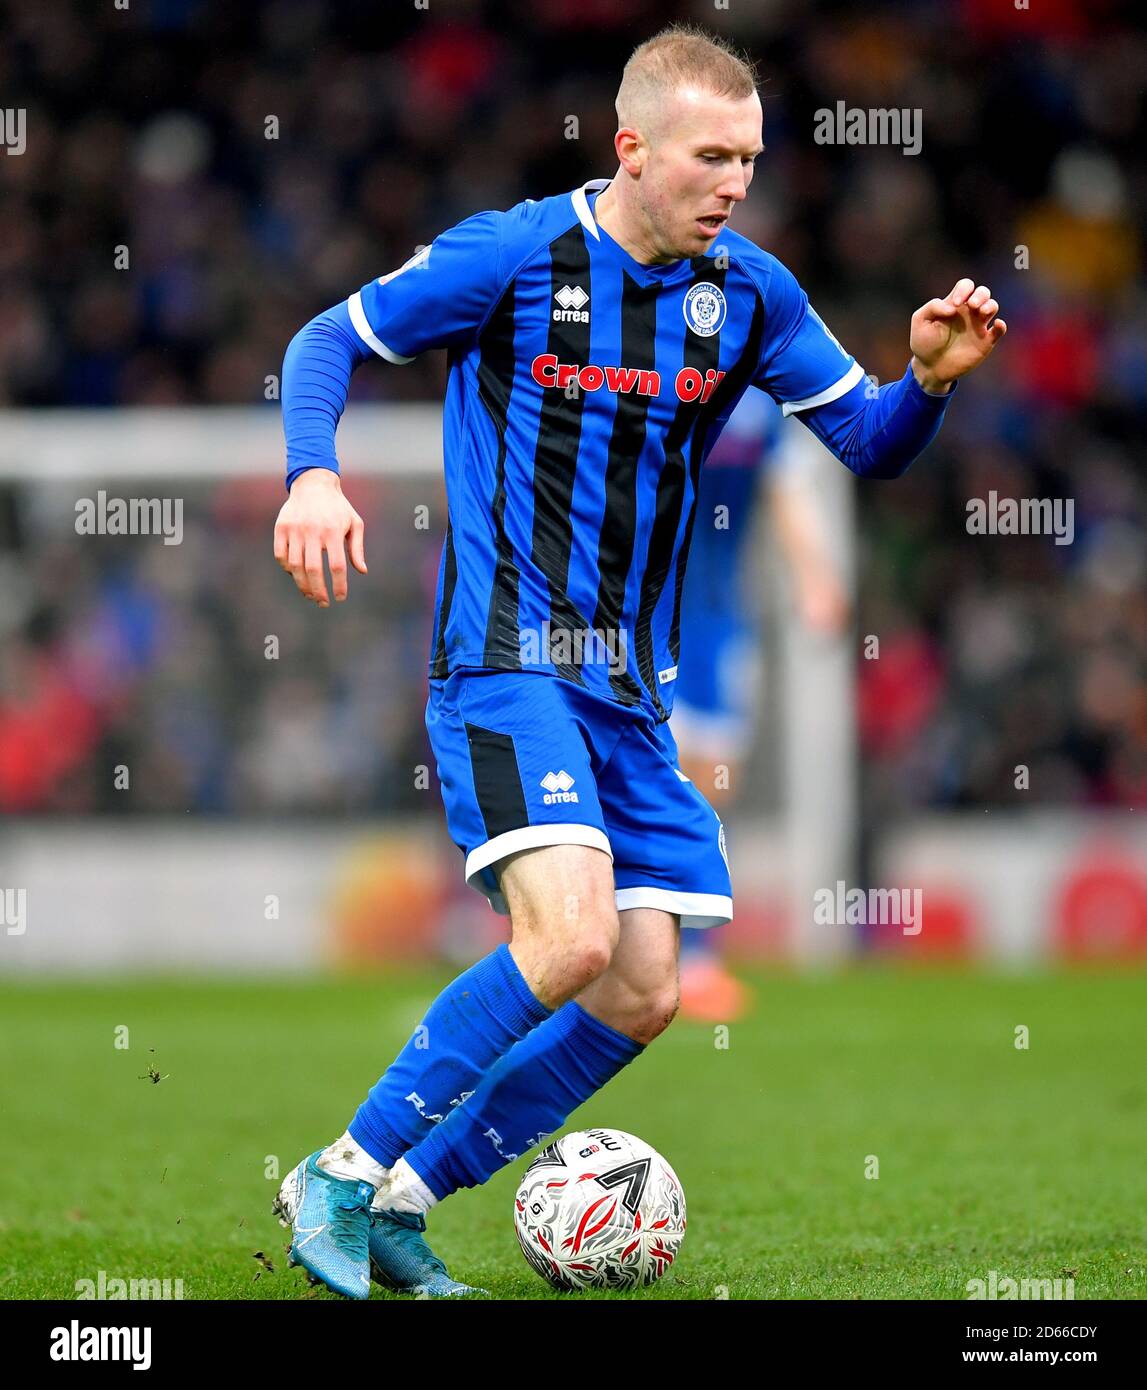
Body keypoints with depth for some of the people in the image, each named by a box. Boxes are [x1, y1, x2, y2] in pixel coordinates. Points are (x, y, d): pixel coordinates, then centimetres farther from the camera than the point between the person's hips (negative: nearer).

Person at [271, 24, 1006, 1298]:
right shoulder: (513, 255, -8)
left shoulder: (746, 293, 5)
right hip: (503, 661, -6)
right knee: (571, 939, -24)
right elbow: (327, 340, 1)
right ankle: (341, 1176, -10)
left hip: (633, 685, 6)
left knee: (642, 994, -1)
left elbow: (870, 443, 10)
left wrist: (930, 379, -12)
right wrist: (312, 475, -17)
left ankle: (395, 1204, 12)